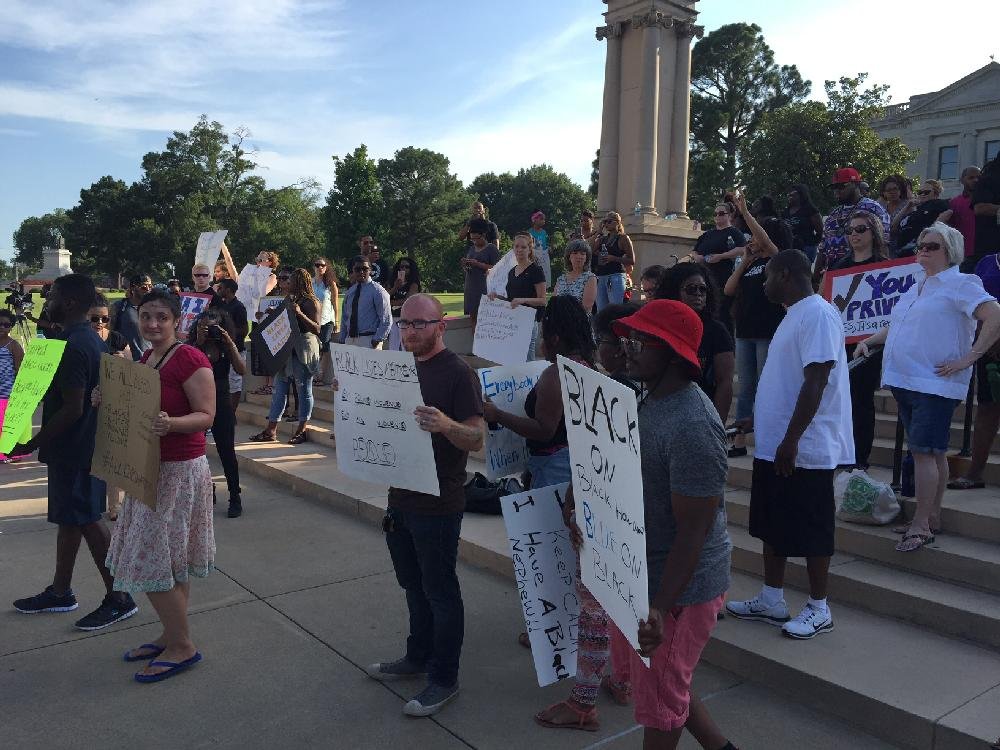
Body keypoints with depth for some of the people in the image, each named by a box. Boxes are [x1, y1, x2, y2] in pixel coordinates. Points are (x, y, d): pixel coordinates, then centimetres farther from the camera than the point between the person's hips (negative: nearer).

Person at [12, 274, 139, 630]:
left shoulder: (73, 347, -22)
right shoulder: (91, 338, 10)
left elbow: (72, 408, -24)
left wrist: (32, 443, -17)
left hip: (74, 449, -10)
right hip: (83, 444, 10)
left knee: (87, 520, -2)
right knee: (69, 518, 18)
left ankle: (119, 598, 8)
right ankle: (60, 592, 32)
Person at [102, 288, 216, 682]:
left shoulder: (190, 359, -16)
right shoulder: (145, 359, 11)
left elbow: (206, 415, -18)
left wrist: (171, 423, -36)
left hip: (178, 471, -9)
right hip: (149, 469, 9)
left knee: (154, 562, -4)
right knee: (166, 561, 15)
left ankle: (183, 647, 10)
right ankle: (171, 635, 28)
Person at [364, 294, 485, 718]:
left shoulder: (457, 373, -15)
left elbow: (477, 438, -20)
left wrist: (445, 424, -40)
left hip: (438, 503, -8)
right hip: (401, 496, 8)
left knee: (440, 591, 5)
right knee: (414, 585, 21)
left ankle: (444, 679, 19)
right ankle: (418, 657, 38)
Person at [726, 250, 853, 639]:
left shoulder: (818, 314, -16)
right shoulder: (794, 315, 14)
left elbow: (816, 381, -23)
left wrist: (791, 439, -24)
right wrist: (759, 420, 24)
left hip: (805, 449, -10)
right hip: (773, 445, 10)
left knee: (811, 531, 4)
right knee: (772, 525, 16)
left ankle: (818, 609, 18)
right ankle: (771, 601, 28)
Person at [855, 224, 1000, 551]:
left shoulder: (960, 284, -6)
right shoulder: (916, 289, 19)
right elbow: (894, 327, 31)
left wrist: (967, 359, -18)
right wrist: (868, 342, 16)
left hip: (934, 384, -8)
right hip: (905, 381, 8)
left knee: (924, 451, -10)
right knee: (932, 451, 13)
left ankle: (921, 524, -5)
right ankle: (931, 517, 20)